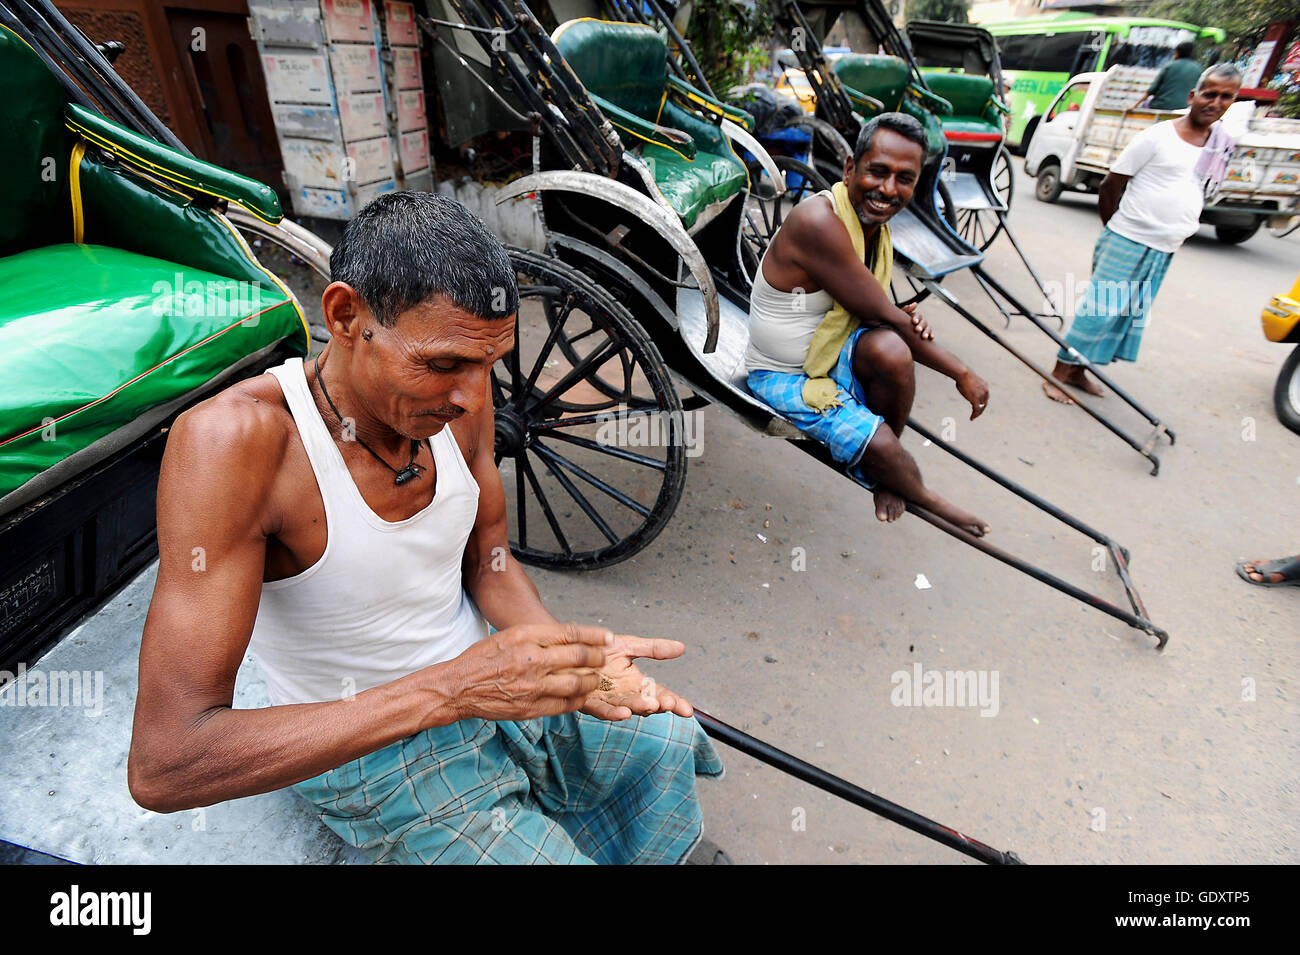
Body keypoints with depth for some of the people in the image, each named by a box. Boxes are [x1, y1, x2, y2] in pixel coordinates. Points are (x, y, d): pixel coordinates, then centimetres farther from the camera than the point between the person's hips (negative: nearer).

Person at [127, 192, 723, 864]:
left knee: (676, 747, 10)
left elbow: (487, 561, 2)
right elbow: (162, 765, -30)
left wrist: (570, 653, -18)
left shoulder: (455, 394, -11)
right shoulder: (233, 439, -29)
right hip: (373, 754, -5)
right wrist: (451, 689, -37)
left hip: (480, 676, 6)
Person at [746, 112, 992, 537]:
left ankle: (885, 475, -2)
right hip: (784, 377, -6)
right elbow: (880, 315, -25)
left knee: (891, 349, -26)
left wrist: (906, 319, -12)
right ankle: (929, 500, 13)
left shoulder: (874, 223, 1)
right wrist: (962, 373, -15)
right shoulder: (819, 220, -27)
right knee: (879, 444, -22)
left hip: (832, 350, 7)